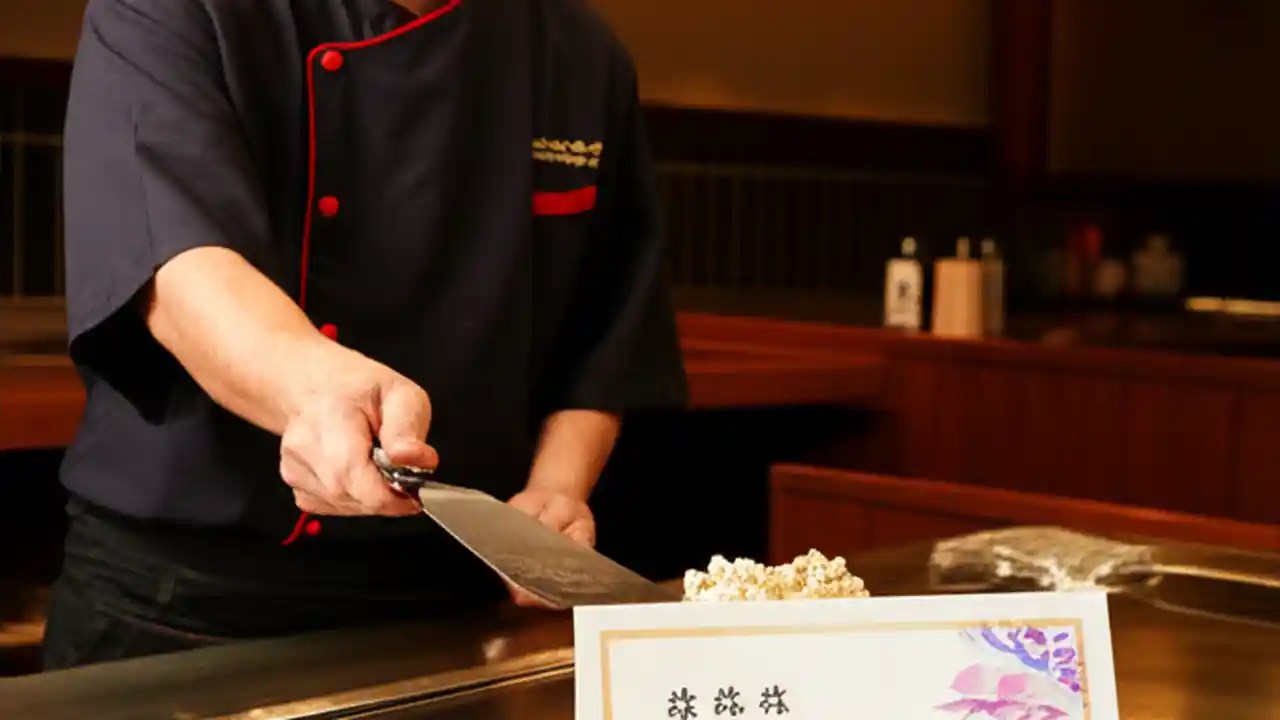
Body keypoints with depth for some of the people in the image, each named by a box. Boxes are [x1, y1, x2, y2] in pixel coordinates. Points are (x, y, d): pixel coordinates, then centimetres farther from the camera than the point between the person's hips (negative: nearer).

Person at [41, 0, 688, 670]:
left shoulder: (582, 58, 1)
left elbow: (604, 341, 8)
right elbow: (181, 264, -29)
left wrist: (557, 489, -9)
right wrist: (315, 385, -48)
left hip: (457, 595, 3)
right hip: (185, 593, -3)